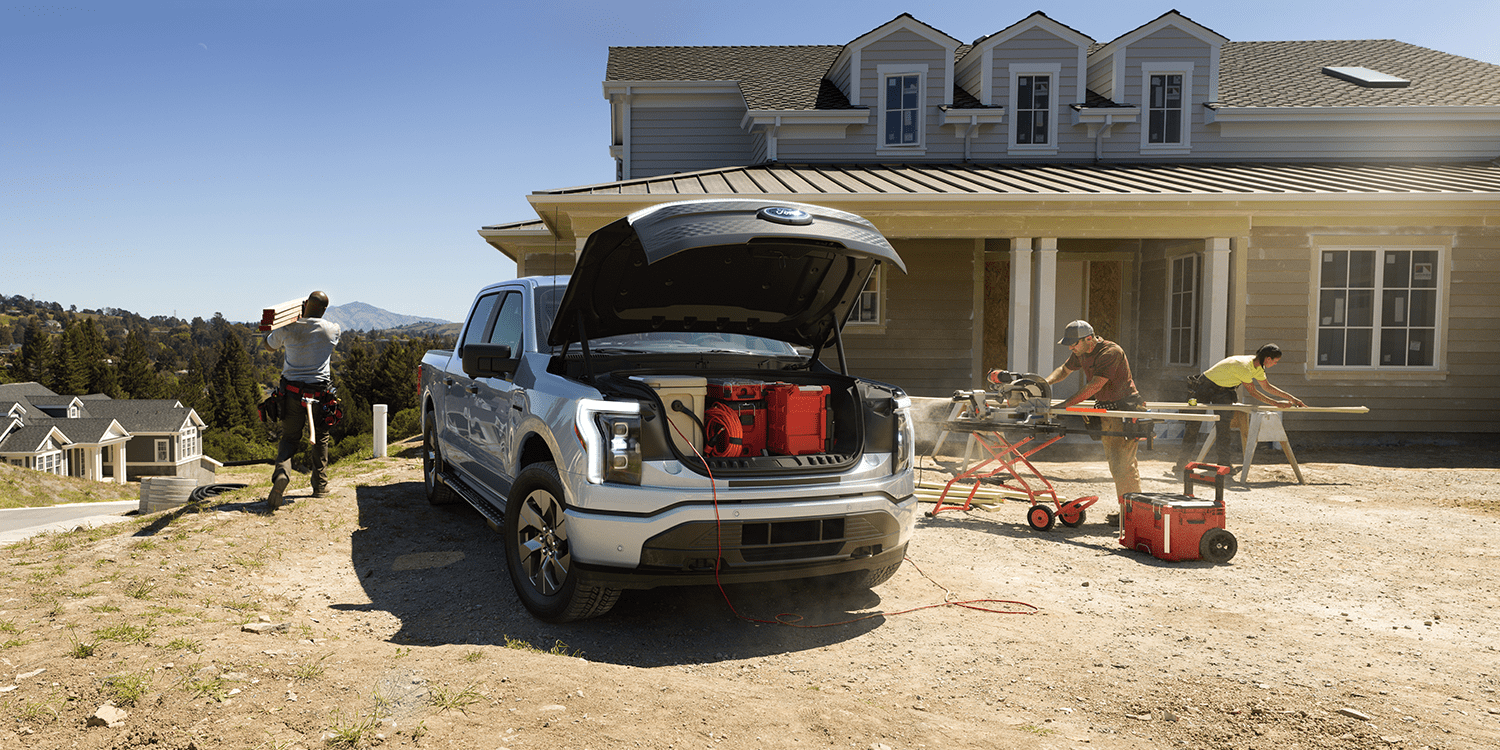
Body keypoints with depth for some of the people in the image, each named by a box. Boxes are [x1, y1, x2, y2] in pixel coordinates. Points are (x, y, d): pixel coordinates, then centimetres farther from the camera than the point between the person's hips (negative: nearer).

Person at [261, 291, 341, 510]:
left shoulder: (287, 329, -4)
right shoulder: (332, 330, -6)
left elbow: (269, 345, 17)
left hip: (292, 391, 0)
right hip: (320, 392, 0)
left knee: (289, 438, 8)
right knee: (321, 438, 18)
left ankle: (282, 471, -22)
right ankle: (320, 485, 20)